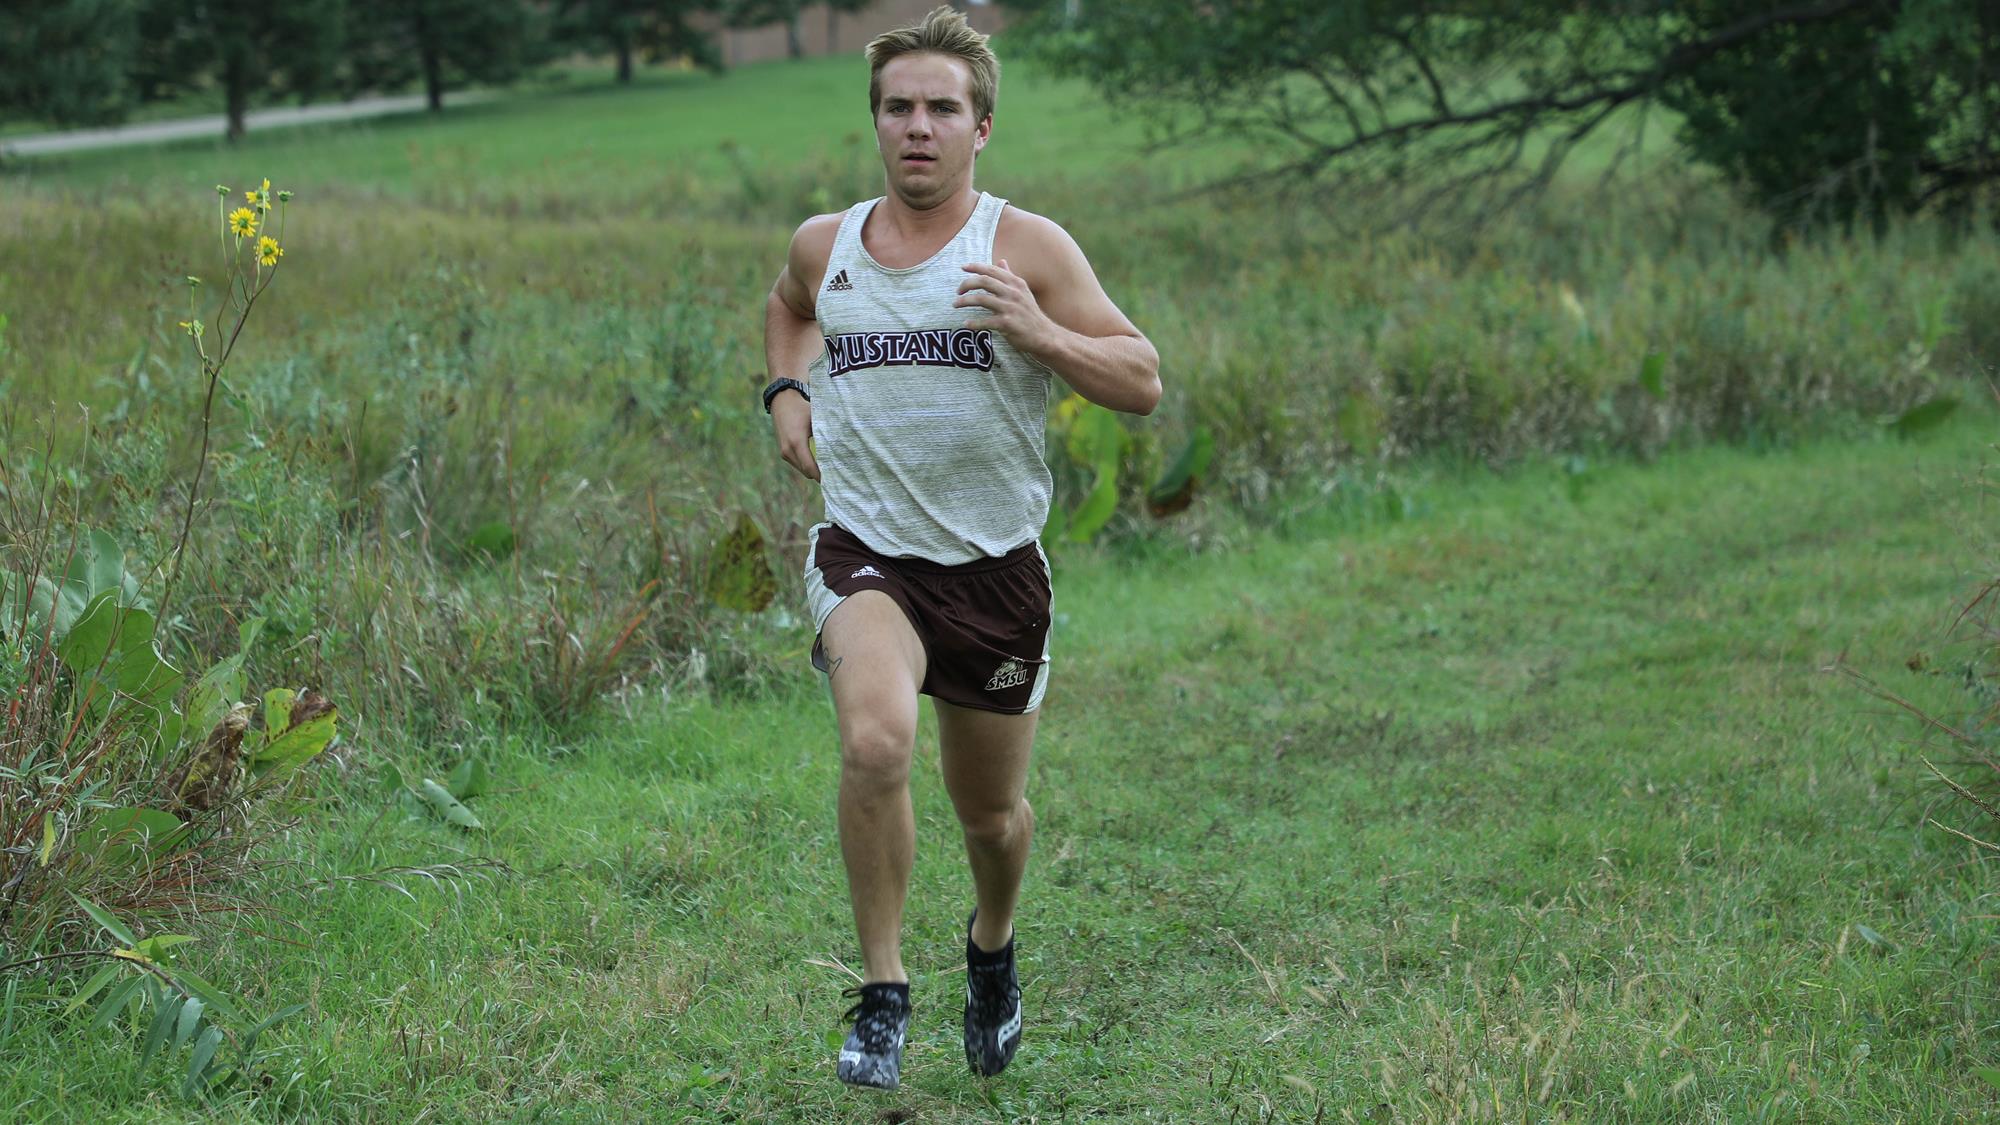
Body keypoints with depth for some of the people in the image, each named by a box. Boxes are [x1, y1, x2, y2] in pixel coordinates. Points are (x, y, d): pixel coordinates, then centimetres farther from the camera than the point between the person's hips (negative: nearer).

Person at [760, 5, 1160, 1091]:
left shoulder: (1027, 248, -5)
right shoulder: (823, 244, 5)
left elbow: (1142, 383, -7)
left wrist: (1036, 331, -23)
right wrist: (786, 393, 11)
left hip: (996, 563, 0)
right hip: (865, 553, 0)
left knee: (991, 809, 14)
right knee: (875, 740, -29)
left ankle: (992, 948, 47)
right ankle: (882, 993, -14)